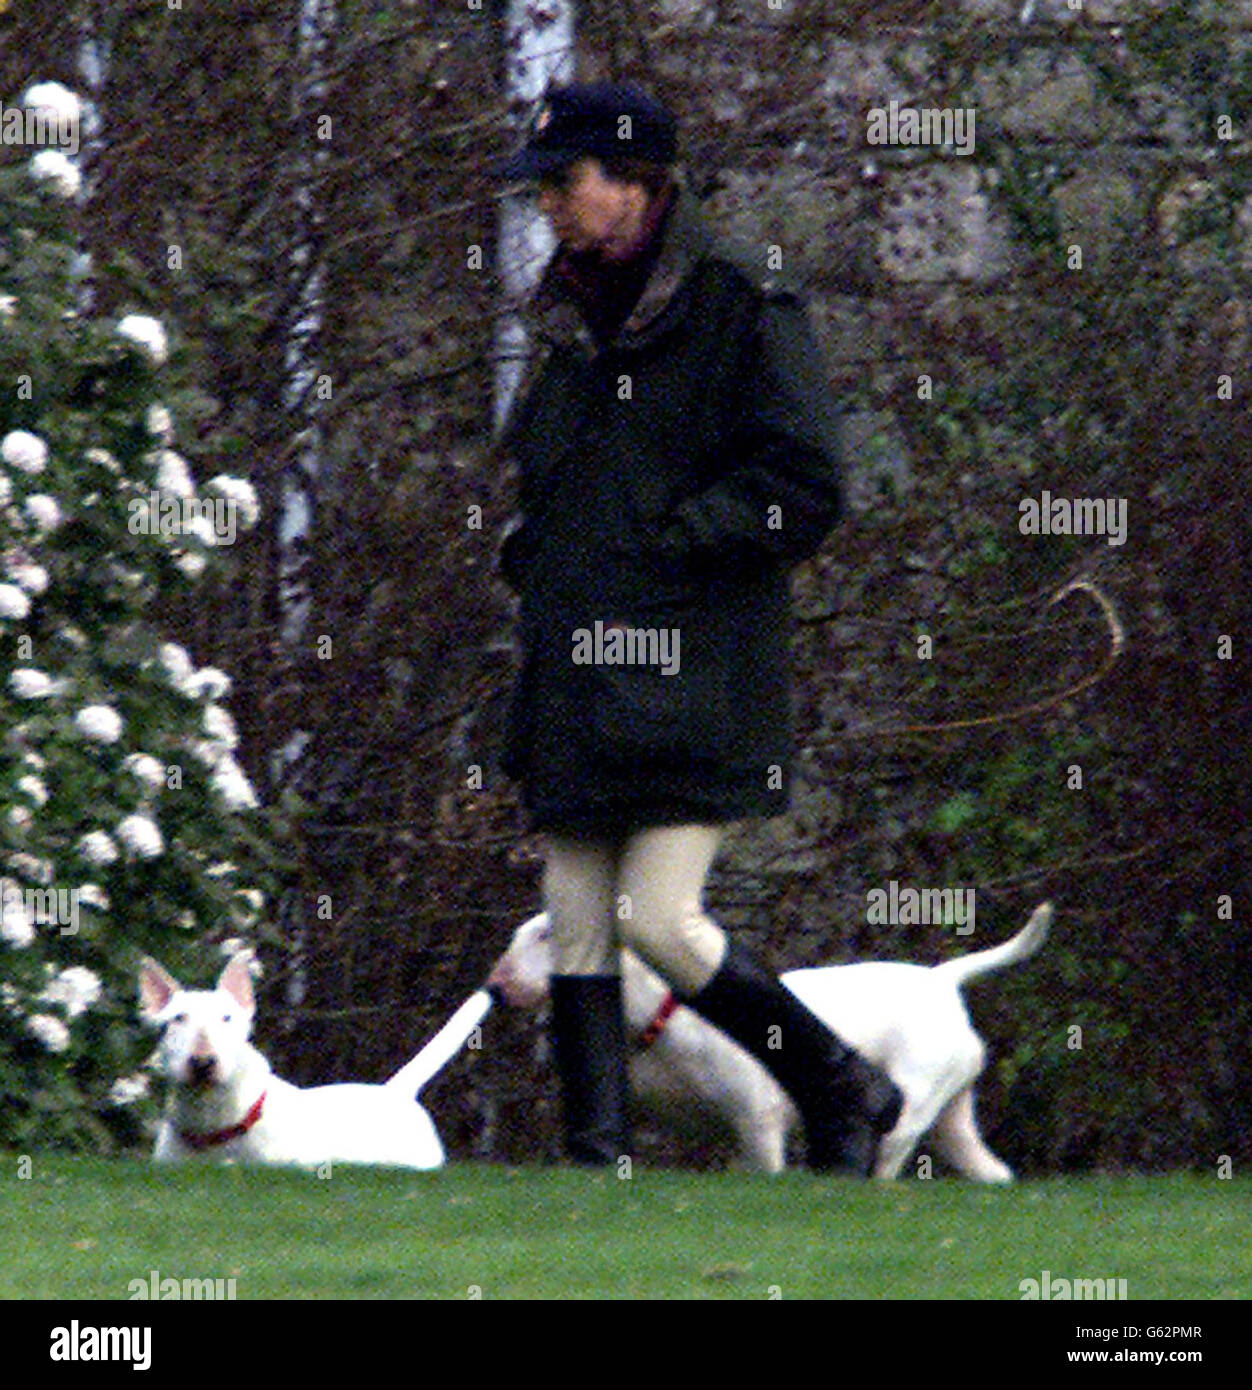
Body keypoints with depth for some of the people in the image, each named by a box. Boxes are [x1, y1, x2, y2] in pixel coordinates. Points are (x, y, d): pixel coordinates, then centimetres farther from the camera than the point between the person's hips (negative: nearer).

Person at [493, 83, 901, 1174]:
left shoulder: (742, 307, -6)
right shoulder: (570, 315, 17)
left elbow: (804, 489, -11)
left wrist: (663, 542, -12)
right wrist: (530, 554, 12)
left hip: (692, 685, -8)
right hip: (573, 689, 8)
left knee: (660, 921, -13)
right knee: (577, 938, 2)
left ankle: (845, 1095, 5)